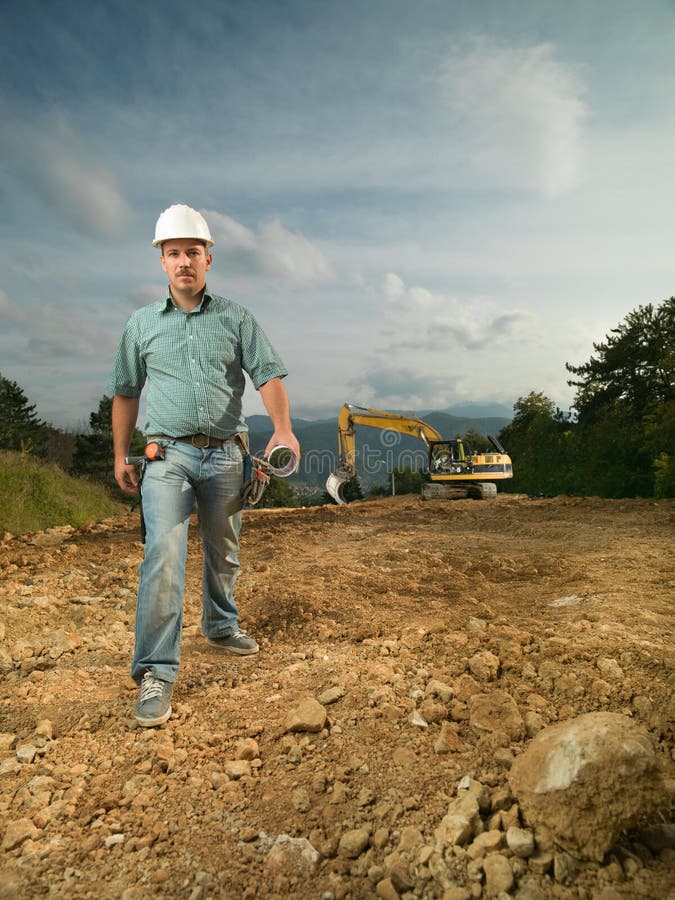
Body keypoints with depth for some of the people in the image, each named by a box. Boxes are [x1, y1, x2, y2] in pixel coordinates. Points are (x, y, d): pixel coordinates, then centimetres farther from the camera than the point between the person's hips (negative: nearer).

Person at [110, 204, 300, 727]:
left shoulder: (236, 319, 5)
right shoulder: (142, 323, 9)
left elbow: (268, 375, -5)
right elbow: (125, 393, 14)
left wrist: (283, 429, -22)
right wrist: (120, 455, 12)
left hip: (225, 454, 1)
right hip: (167, 454, -1)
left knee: (224, 553, 14)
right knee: (164, 554, -14)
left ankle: (221, 626, 38)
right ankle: (156, 672, -7)